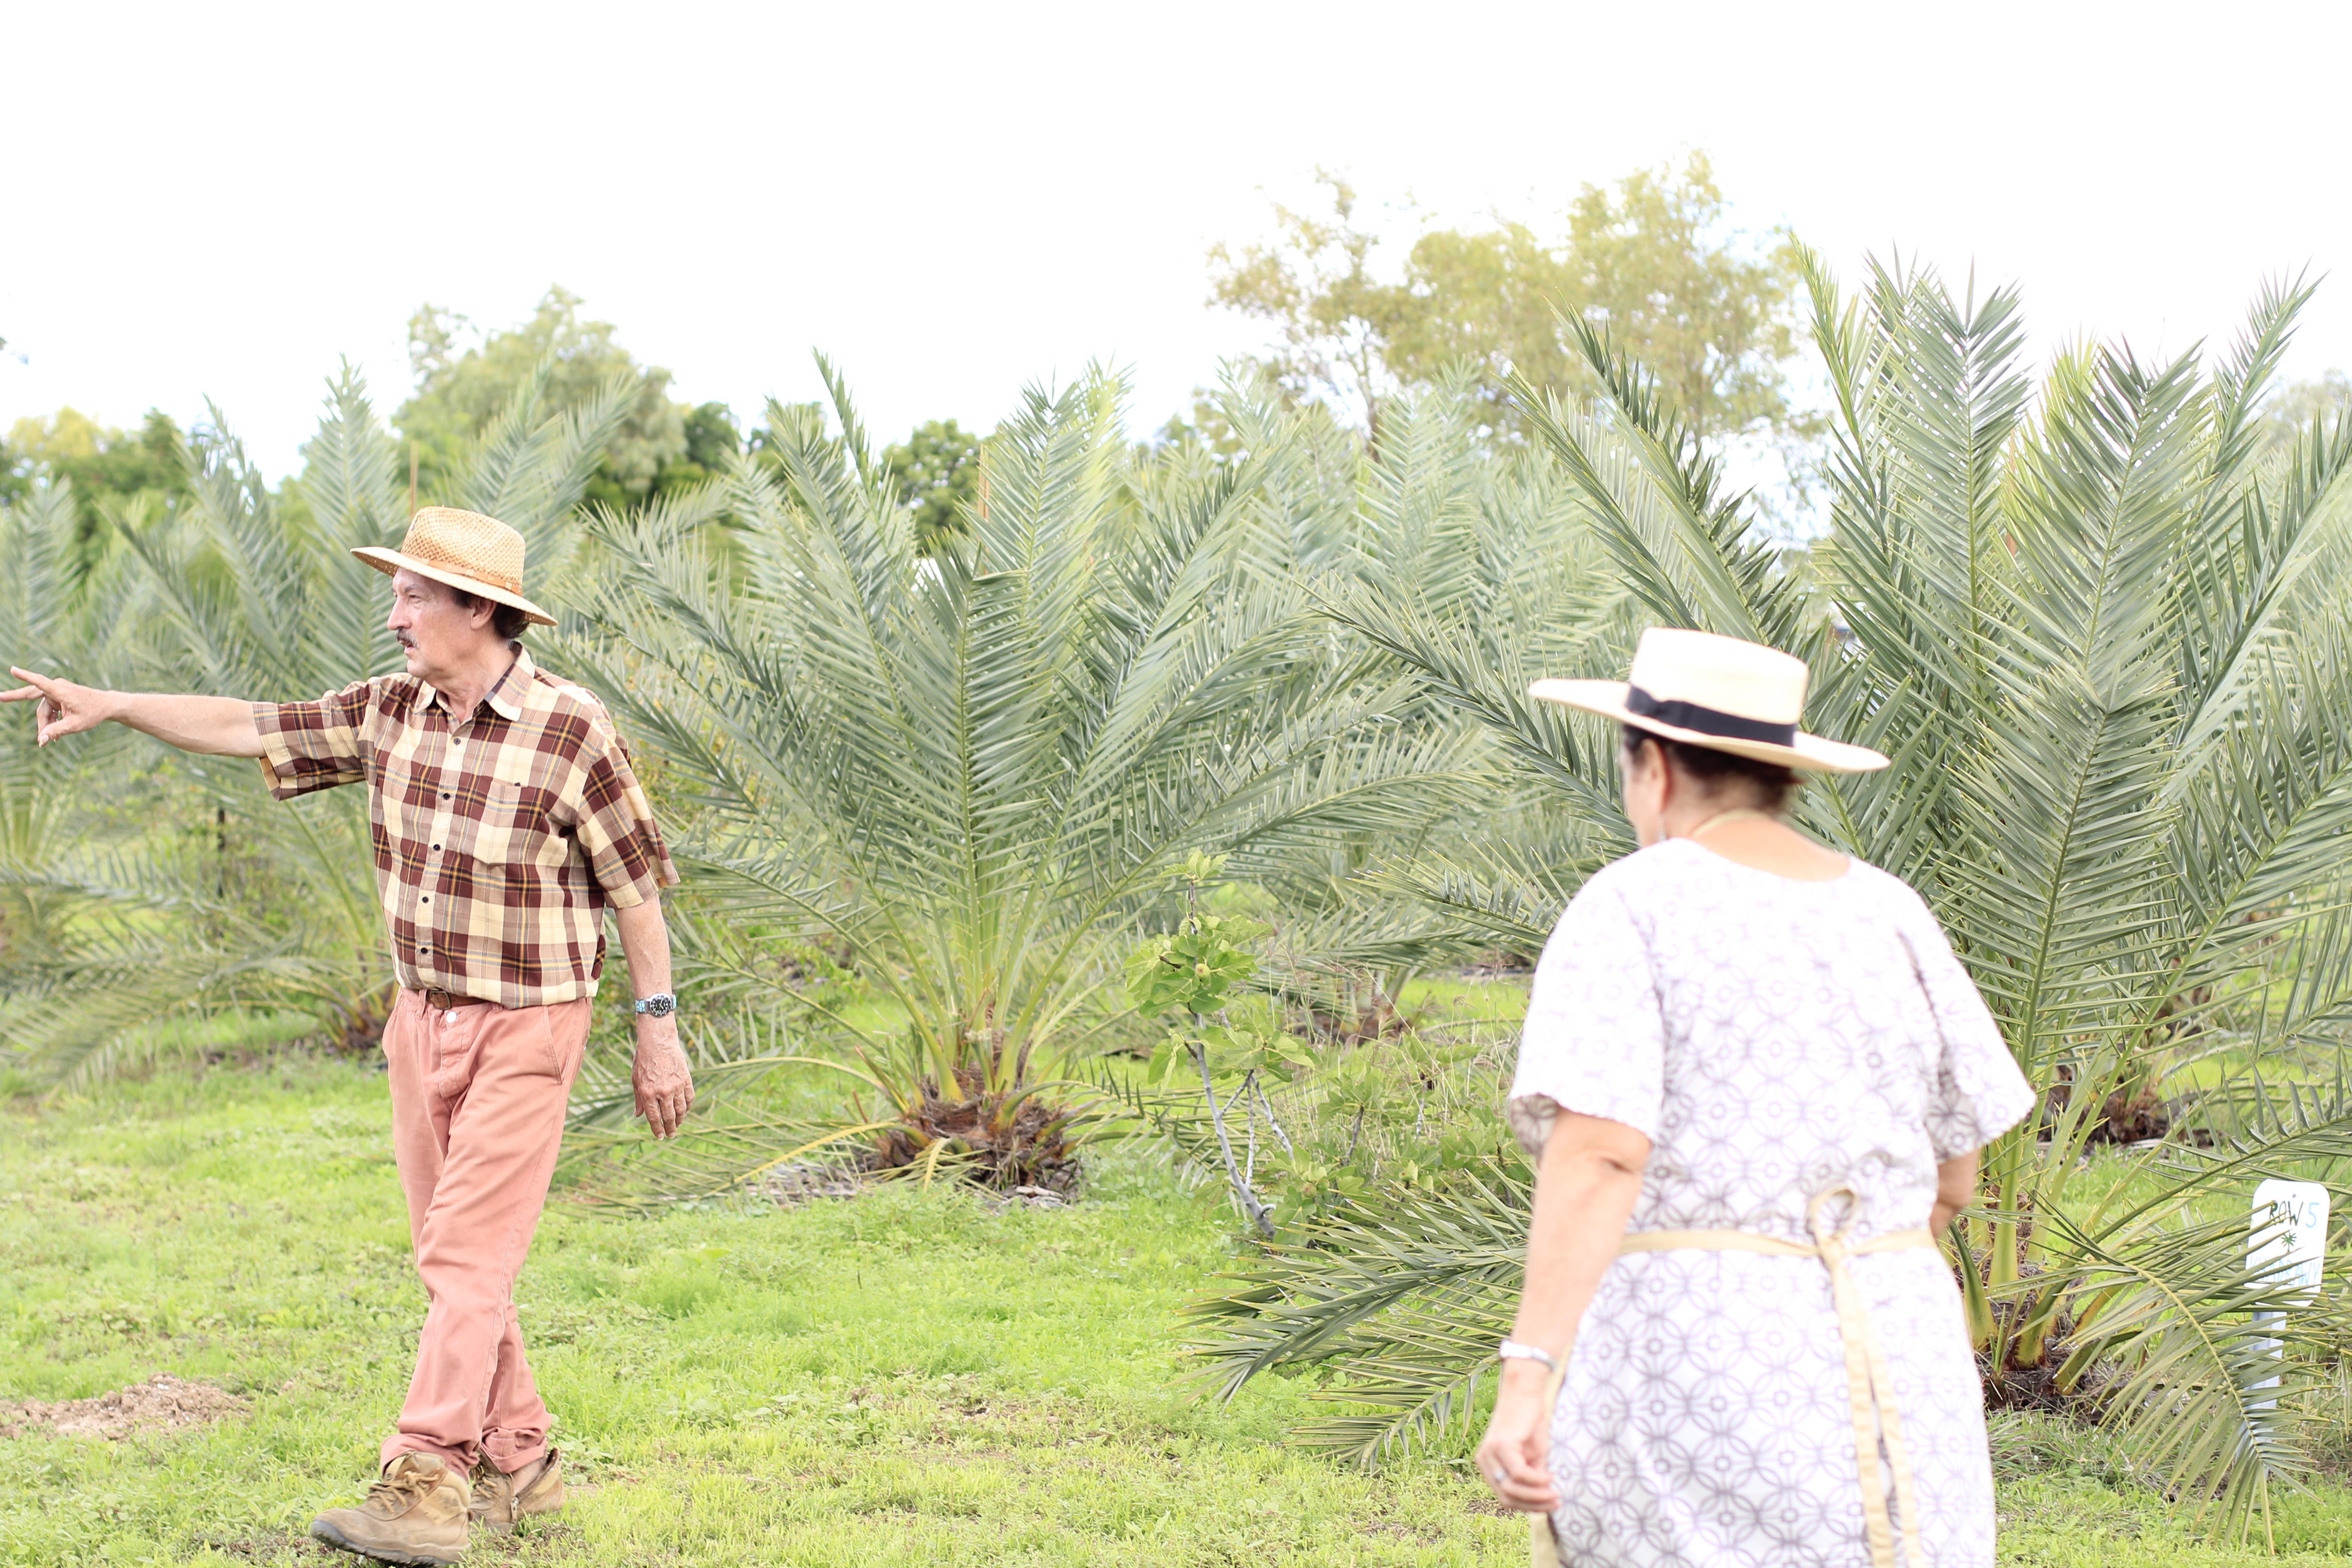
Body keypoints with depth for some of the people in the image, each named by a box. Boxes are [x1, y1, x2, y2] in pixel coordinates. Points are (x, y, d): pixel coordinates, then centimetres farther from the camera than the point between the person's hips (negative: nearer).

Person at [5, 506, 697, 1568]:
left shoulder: (571, 732, -16)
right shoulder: (392, 711, 1)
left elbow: (634, 884, -10)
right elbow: (250, 730, 6)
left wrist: (658, 1028, -8)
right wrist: (111, 705, 0)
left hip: (526, 1029, -7)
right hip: (423, 1019, 7)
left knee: (466, 1257, -12)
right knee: (453, 1258, 11)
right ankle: (517, 1466, 22)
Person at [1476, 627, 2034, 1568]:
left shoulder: (1625, 910, -6)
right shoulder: (1890, 918, 9)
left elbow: (1596, 1154, -20)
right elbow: (1950, 1181, 15)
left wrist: (1526, 1382, -27)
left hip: (1684, 1373, -4)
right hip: (1882, 1373, 4)